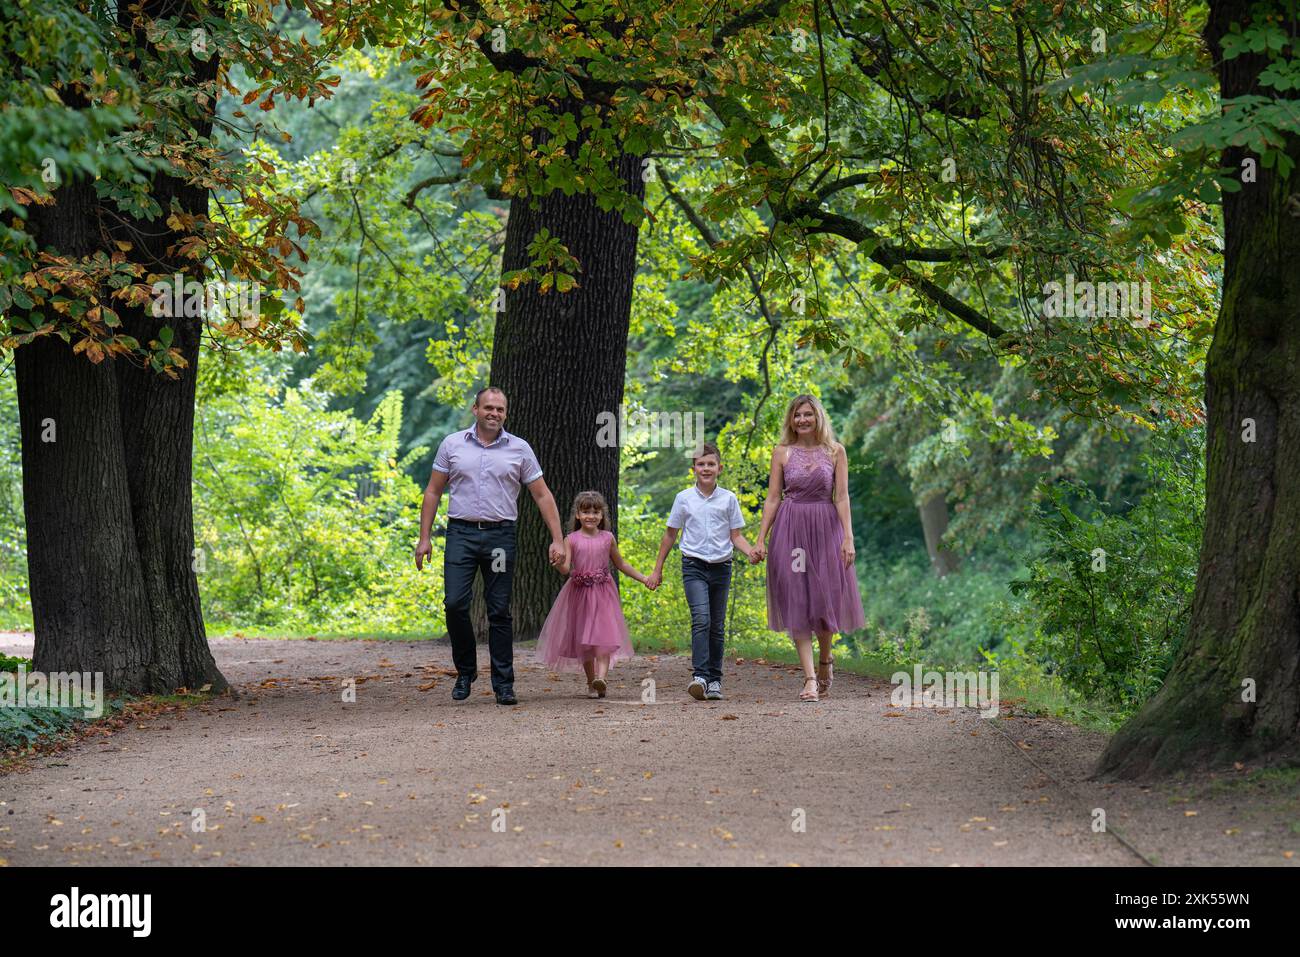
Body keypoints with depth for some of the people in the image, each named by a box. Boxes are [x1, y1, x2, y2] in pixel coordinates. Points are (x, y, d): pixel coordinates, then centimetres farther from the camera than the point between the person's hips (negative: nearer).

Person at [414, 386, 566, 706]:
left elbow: (542, 495, 7)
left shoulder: (519, 449, 5)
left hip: (500, 536, 0)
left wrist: (557, 540, -1)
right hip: (461, 533, 0)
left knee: (500, 611, 0)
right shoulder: (452, 445, 7)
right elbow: (433, 492, 10)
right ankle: (465, 671, 9)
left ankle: (503, 684, 5)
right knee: (455, 603, -10)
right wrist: (424, 538, 4)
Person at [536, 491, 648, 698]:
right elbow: (565, 569, -8)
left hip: (603, 594, 0)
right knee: (583, 641, 6)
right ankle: (591, 683, 15)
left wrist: (642, 578, 20)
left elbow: (620, 564, 19)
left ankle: (601, 678, -28)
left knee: (603, 637, -16)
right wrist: (559, 563, -31)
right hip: (579, 594, 0)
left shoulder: (607, 538, 5)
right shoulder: (571, 540, 0)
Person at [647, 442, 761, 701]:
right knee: (701, 618, -19)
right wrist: (657, 569, 13)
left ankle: (715, 680, 14)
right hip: (694, 565, -2)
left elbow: (736, 535, 7)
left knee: (717, 625, 7)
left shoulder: (728, 499, 4)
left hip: (721, 566, 2)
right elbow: (670, 534, 11)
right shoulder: (684, 498, 2)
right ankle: (700, 676, -25)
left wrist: (750, 552, -14)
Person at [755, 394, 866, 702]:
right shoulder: (782, 452, 5)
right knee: (797, 602, -4)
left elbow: (842, 497, -1)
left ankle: (826, 659, 31)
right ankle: (810, 678, -5)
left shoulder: (835, 451, 4)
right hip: (790, 531, 0)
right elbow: (773, 498, 5)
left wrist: (848, 537, -10)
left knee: (826, 598, 2)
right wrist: (761, 538, -1)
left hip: (825, 529, 0)